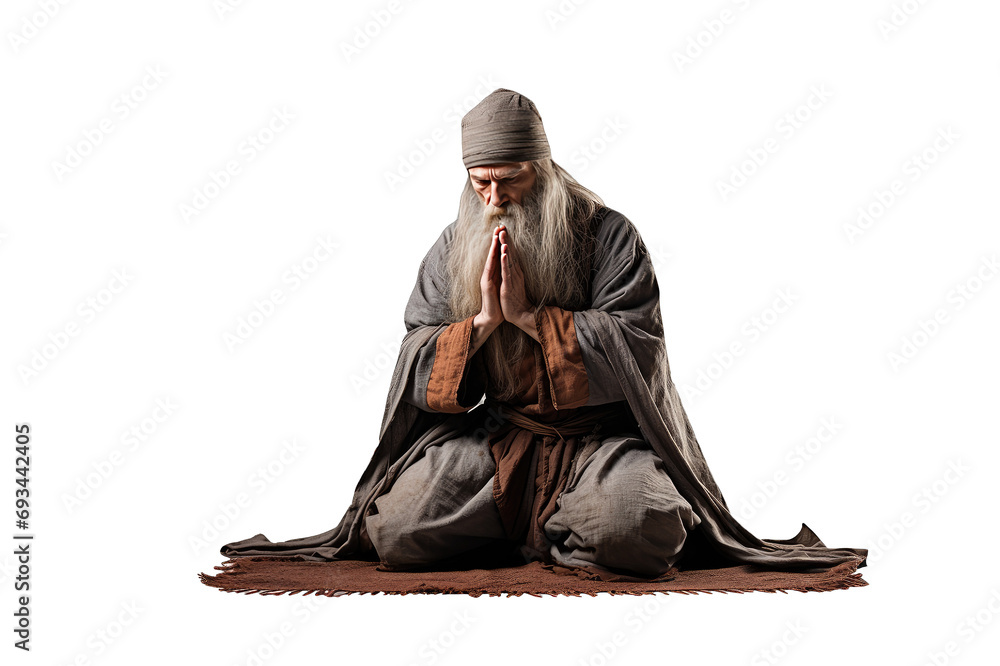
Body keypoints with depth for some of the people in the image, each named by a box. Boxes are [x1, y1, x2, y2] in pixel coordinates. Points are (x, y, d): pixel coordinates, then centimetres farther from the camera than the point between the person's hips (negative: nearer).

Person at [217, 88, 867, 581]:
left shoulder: (610, 235, -1)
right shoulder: (451, 251, 9)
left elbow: (636, 348, -12)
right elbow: (416, 372, 4)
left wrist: (529, 315, -17)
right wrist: (481, 321, -14)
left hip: (598, 432, -2)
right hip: (485, 435, 3)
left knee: (634, 530, -33)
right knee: (397, 530, -20)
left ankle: (534, 532, 0)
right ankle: (544, 527, 2)